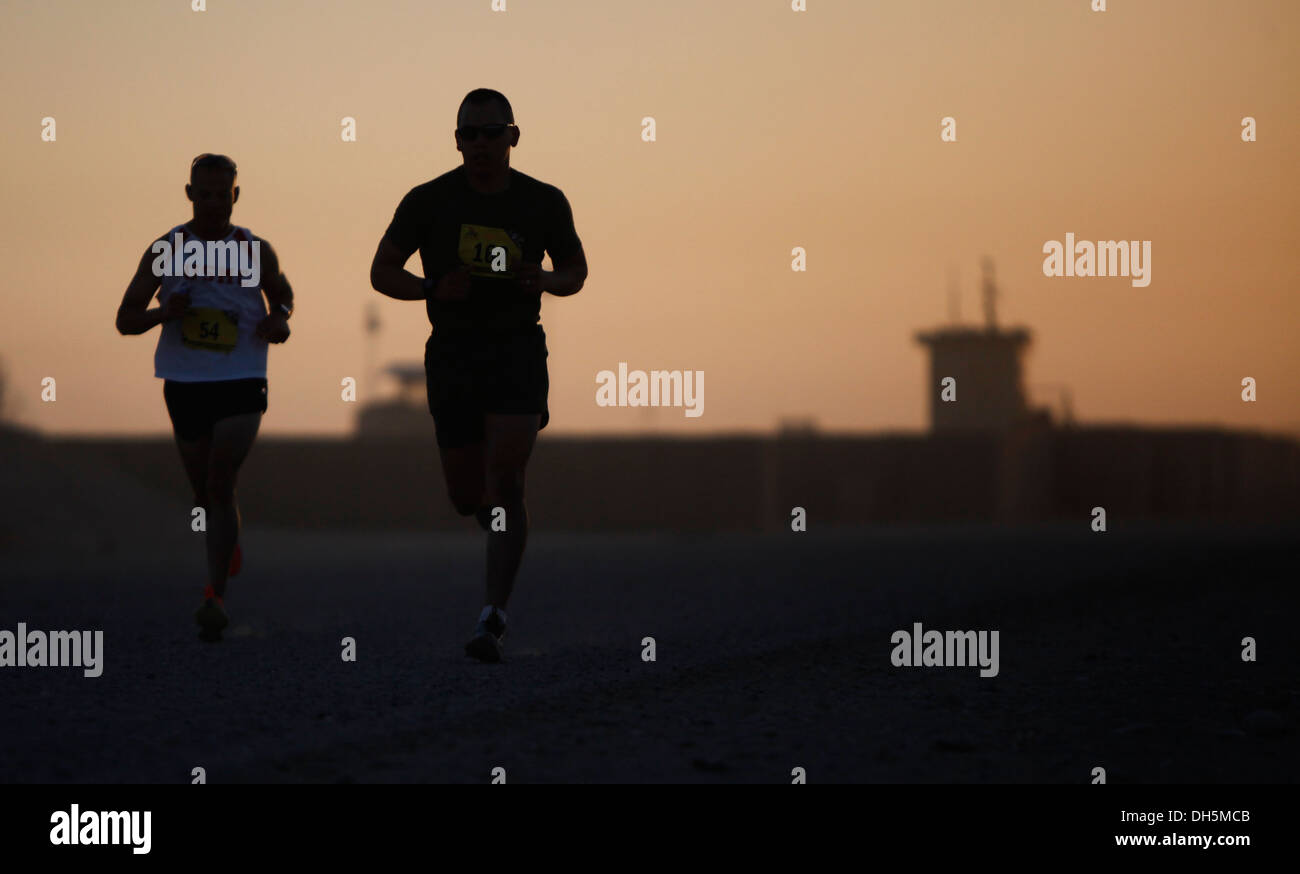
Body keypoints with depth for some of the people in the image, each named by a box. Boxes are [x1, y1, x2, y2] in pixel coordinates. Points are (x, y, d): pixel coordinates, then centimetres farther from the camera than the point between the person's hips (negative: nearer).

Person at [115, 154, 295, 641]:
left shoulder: (256, 251, 1)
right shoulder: (165, 251, -1)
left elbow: (282, 294, 20)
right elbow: (125, 320, 1)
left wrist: (280, 318, -3)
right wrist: (164, 313, -20)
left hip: (241, 383, -2)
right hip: (184, 382, 2)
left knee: (220, 486, -15)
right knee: (205, 493, 14)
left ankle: (216, 596, -17)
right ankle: (229, 544, 48)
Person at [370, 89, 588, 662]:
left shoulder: (544, 203, 2)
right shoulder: (428, 201, -1)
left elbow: (576, 271, 15)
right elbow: (382, 272, 4)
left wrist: (546, 281, -8)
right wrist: (433, 288, -15)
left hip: (518, 350, -1)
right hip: (452, 352, 1)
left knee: (504, 480, -15)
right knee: (466, 495, 4)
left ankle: (494, 616, -15)